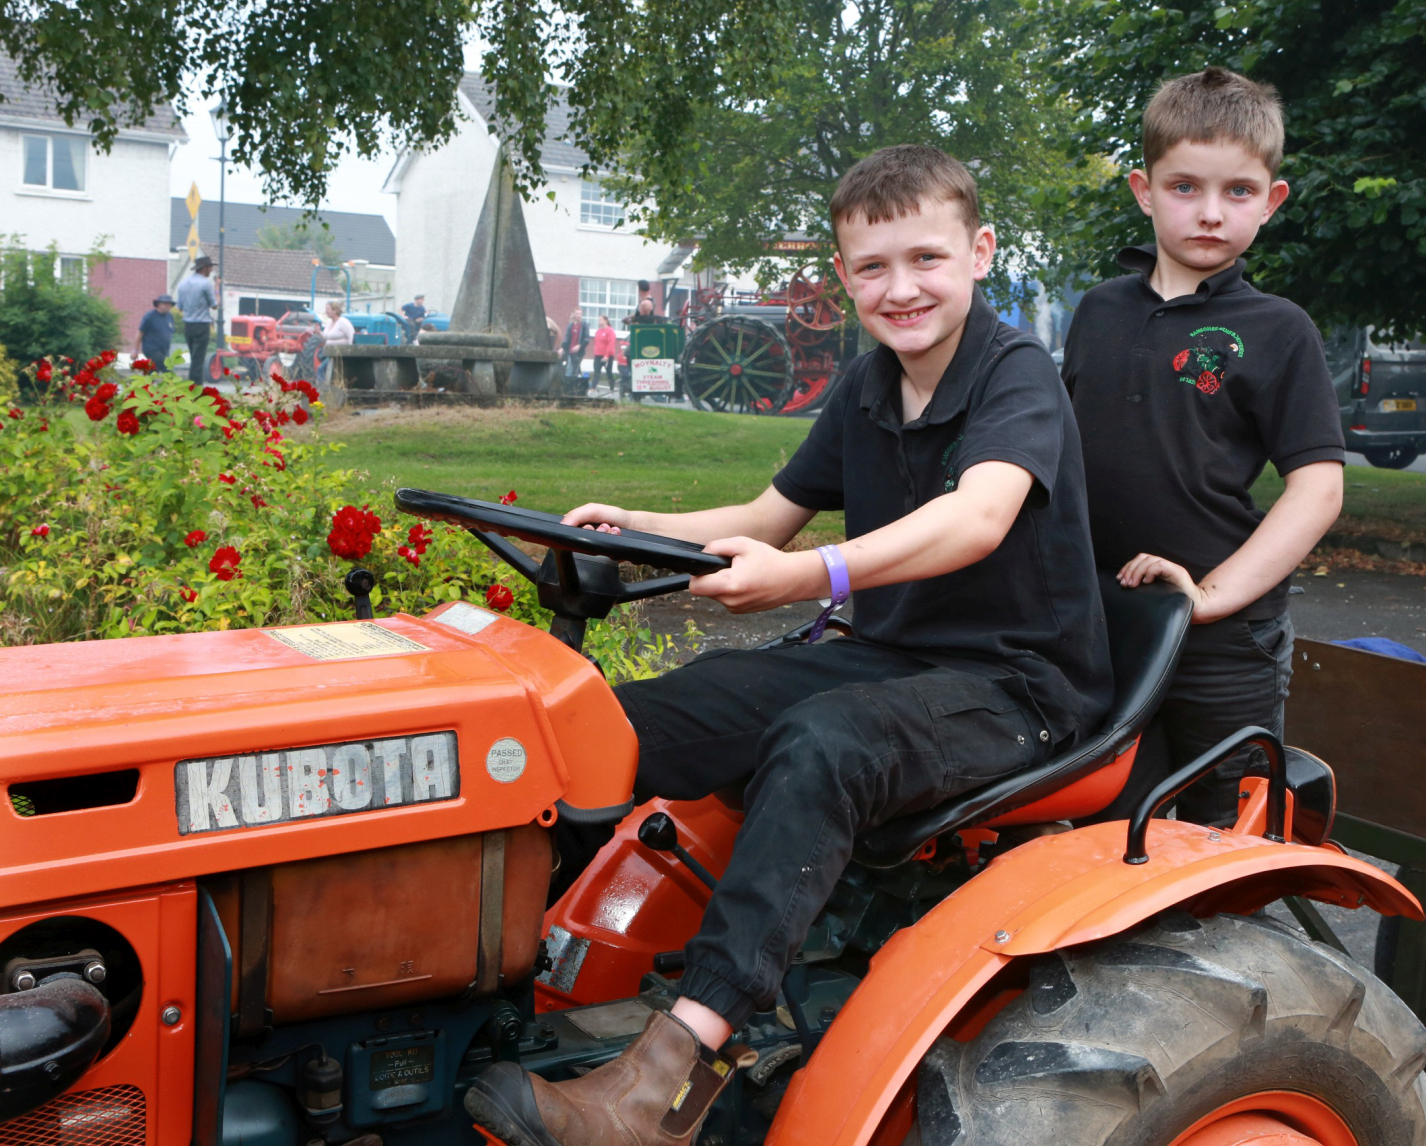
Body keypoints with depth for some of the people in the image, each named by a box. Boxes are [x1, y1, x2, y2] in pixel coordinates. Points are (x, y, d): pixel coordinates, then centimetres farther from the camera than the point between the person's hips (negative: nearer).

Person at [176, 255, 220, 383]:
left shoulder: (183, 283, 10)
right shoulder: (206, 283, -11)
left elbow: (180, 307, 13)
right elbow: (214, 305, -4)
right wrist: (217, 287, 7)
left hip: (187, 325, 7)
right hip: (202, 325, -7)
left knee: (194, 358, 16)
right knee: (198, 360, -5)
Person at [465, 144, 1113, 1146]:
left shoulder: (1020, 375, -13)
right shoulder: (866, 390, 10)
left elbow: (978, 519, -34)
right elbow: (768, 519, 18)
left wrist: (816, 574, -50)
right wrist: (637, 528, 1)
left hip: (1019, 683, -7)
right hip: (887, 653, 8)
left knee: (822, 742, -38)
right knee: (635, 720, -11)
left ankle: (679, 1064, -41)